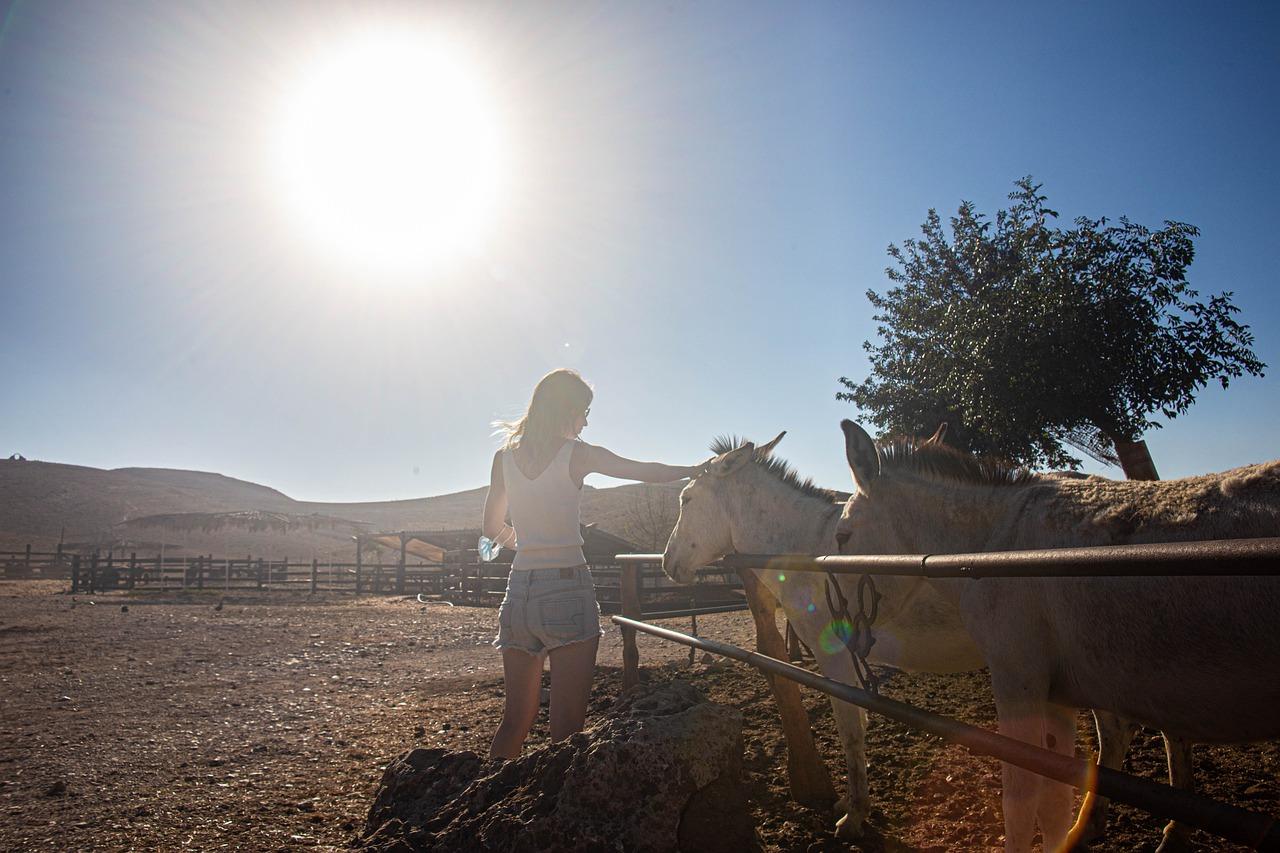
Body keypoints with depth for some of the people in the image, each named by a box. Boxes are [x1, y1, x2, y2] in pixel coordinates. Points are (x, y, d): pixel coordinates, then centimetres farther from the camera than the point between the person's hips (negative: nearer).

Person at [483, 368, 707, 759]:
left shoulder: (504, 457, 7)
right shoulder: (578, 454, -5)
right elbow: (650, 472, 3)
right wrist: (699, 468, 18)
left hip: (519, 590, 5)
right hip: (568, 590, -5)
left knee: (514, 721, 16)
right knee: (567, 727, 2)